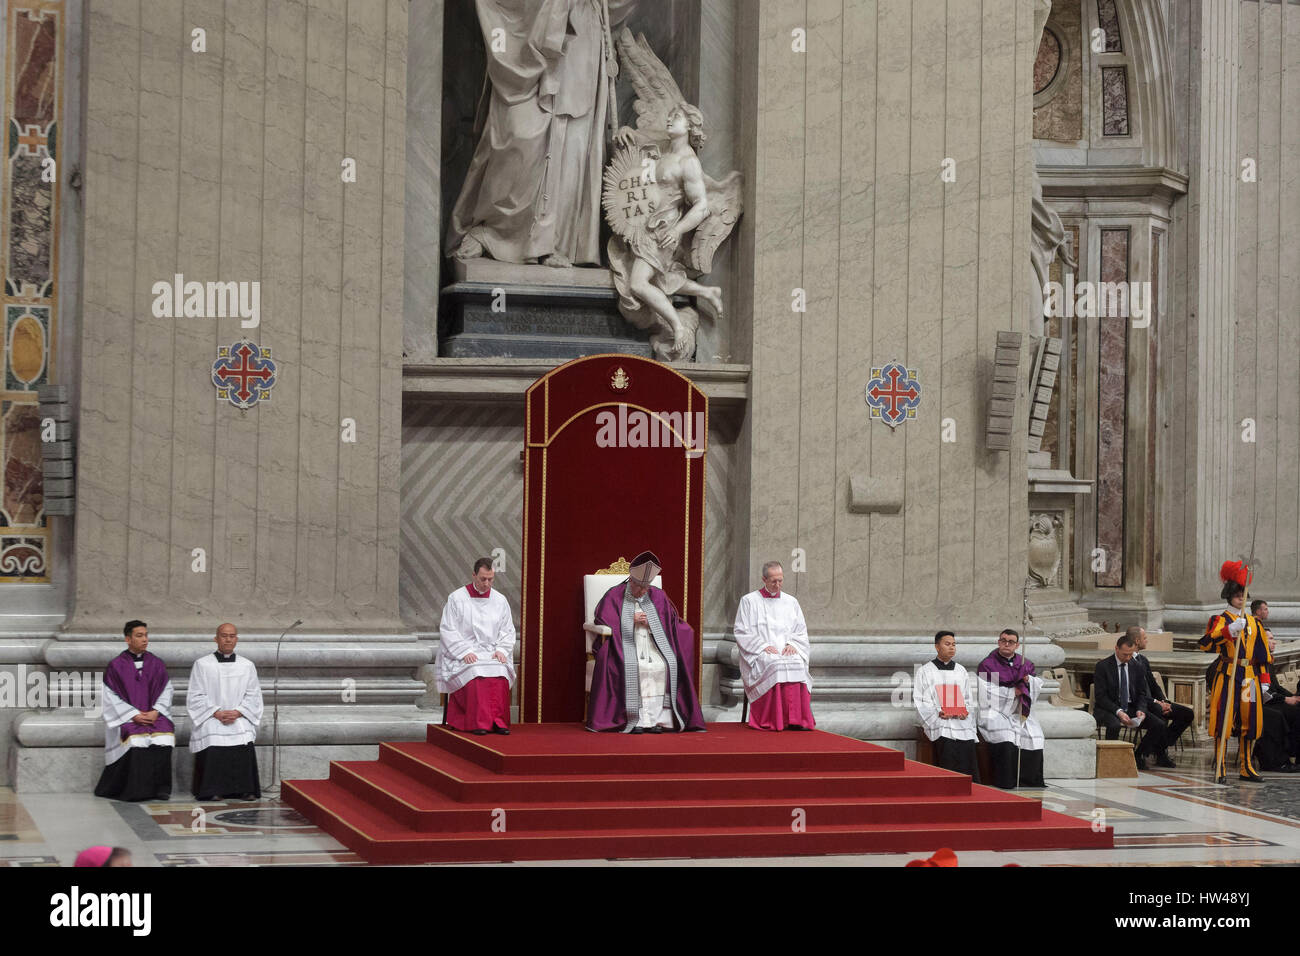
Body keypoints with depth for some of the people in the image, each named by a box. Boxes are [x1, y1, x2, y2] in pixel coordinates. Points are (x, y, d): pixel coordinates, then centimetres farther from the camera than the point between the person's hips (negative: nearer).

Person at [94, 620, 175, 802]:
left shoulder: (157, 664, 12)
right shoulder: (115, 666, 3)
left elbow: (166, 691, 10)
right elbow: (111, 698, 0)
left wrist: (155, 712, -8)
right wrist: (134, 715, -12)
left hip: (154, 716, 2)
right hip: (126, 718, -2)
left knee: (165, 733, -28)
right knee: (136, 738, -32)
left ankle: (160, 788, -21)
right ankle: (135, 791, -24)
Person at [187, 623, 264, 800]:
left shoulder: (247, 666, 14)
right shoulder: (202, 664, 7)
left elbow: (253, 696, 9)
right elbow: (196, 697, 2)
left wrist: (237, 712, -9)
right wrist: (217, 713, -11)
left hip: (239, 717, 1)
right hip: (210, 717, -1)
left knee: (245, 744, -27)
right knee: (213, 747, -28)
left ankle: (245, 789, -22)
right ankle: (213, 790, -23)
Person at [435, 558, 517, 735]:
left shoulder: (500, 600, 13)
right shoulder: (457, 598, 2)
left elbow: (508, 631, 15)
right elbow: (447, 631, -2)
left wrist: (501, 650, -5)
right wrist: (465, 652, -15)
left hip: (492, 654, 2)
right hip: (462, 656, -2)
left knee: (501, 673, -31)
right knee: (475, 674, -35)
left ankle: (498, 721, -31)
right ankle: (478, 722, -36)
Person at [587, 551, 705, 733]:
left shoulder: (657, 596, 14)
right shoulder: (614, 596, 6)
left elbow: (672, 622, 15)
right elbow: (603, 621, 2)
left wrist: (648, 622, -2)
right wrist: (632, 620, -5)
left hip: (653, 646, 3)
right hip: (625, 644, -3)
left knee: (664, 665, -30)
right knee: (632, 667, -36)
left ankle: (656, 719, -29)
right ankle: (634, 719, -34)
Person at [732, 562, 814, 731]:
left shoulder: (791, 602, 20)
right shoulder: (749, 601, 9)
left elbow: (801, 632, 17)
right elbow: (742, 633, 3)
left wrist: (792, 644, -5)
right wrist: (763, 646, -11)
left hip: (787, 651, 3)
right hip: (758, 654, -3)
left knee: (798, 665, -32)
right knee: (775, 665, -36)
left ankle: (796, 719, -35)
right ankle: (776, 720, -37)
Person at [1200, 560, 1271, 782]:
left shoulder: (1253, 622, 16)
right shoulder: (1220, 620, -1)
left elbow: (1263, 653, 18)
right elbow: (1206, 643, -20)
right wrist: (1229, 630, -32)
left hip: (1249, 677, 5)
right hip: (1227, 674, -5)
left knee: (1249, 721, 8)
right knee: (1224, 720, -7)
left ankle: (1246, 767, 17)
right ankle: (1220, 768, -4)